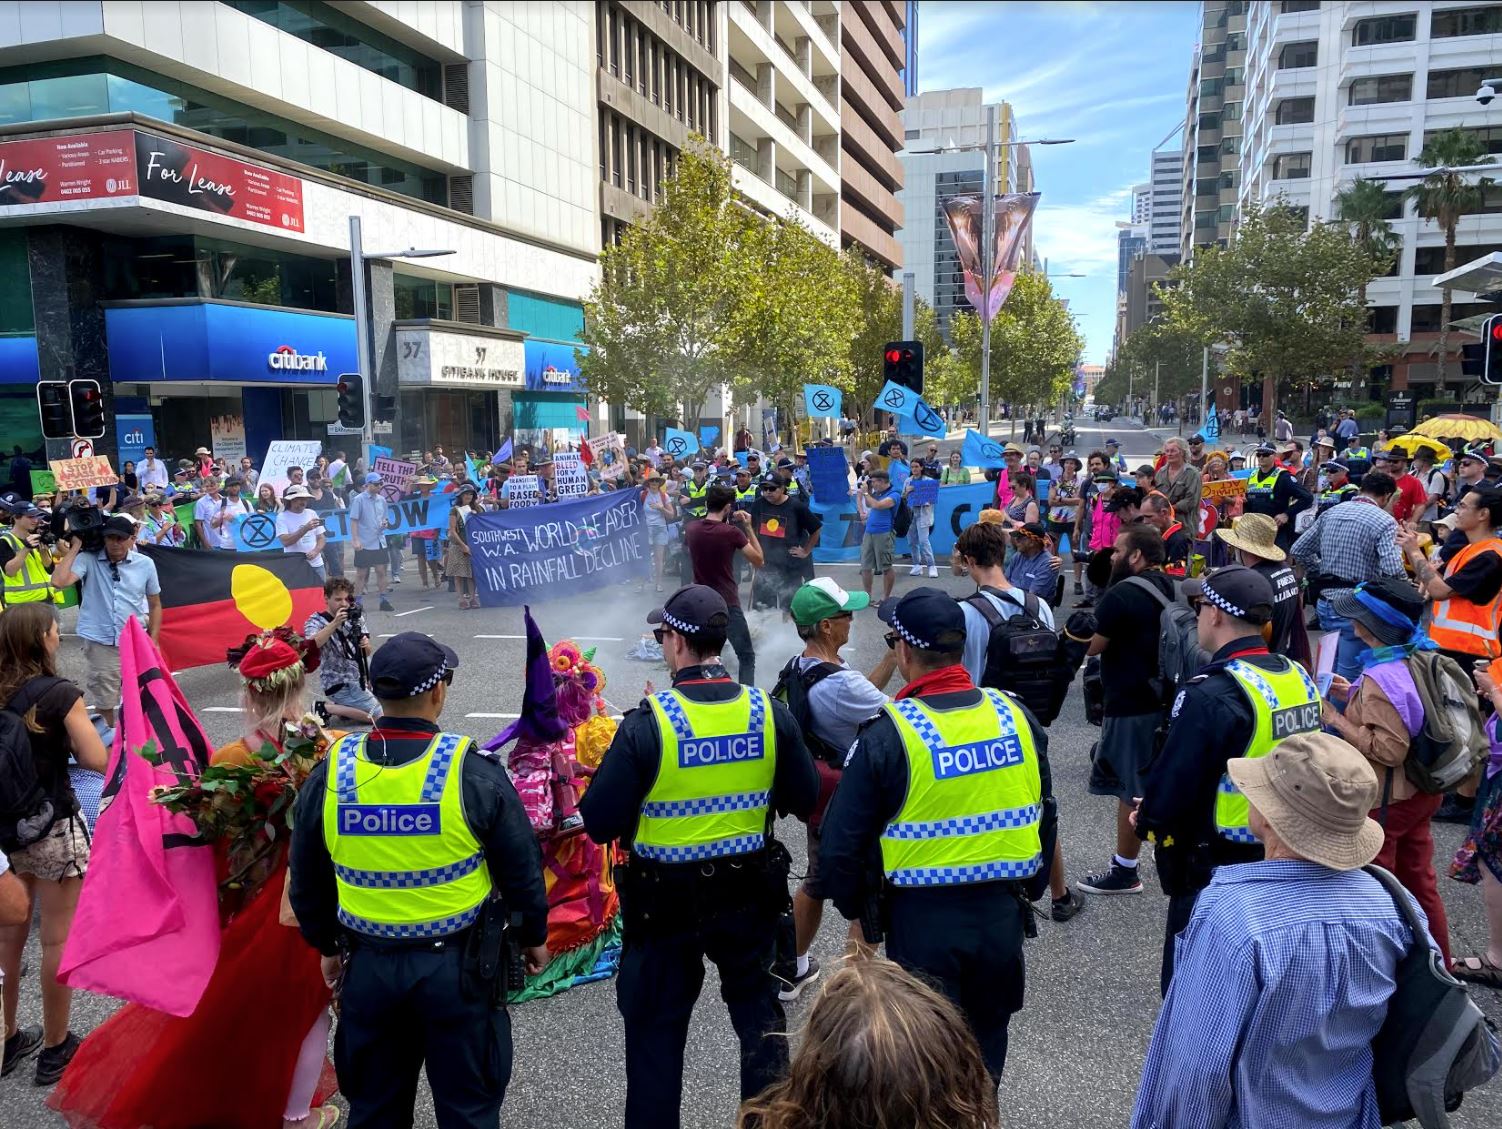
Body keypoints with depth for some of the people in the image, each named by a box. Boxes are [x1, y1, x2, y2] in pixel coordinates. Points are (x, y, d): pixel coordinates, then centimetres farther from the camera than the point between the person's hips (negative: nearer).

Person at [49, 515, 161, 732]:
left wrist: (153, 641, 5)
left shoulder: (145, 564, 0)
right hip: (100, 641, -1)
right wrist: (75, 547, -13)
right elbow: (59, 581, -22)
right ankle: (109, 730, 30)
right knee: (103, 695, 8)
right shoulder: (88, 560, -5)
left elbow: (155, 605, 9)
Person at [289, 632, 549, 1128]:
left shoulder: (330, 775, -9)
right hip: (458, 965, -3)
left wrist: (328, 945, 21)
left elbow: (306, 882, 5)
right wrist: (534, 935, 9)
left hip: (369, 966, 3)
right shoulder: (474, 772, -18)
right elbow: (522, 869, -8)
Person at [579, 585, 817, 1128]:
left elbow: (599, 823, -17)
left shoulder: (647, 723, -20)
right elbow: (804, 799, -1)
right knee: (757, 1008, 22)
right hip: (750, 891, 3)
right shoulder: (769, 711, -10)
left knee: (657, 1026, 16)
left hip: (667, 899, -3)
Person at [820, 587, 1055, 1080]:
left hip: (924, 920, -4)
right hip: (1003, 913, 4)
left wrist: (857, 909, 6)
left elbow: (843, 843, -12)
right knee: (986, 1047, 24)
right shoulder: (1015, 716, -4)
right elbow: (1044, 817, 8)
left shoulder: (888, 734, -18)